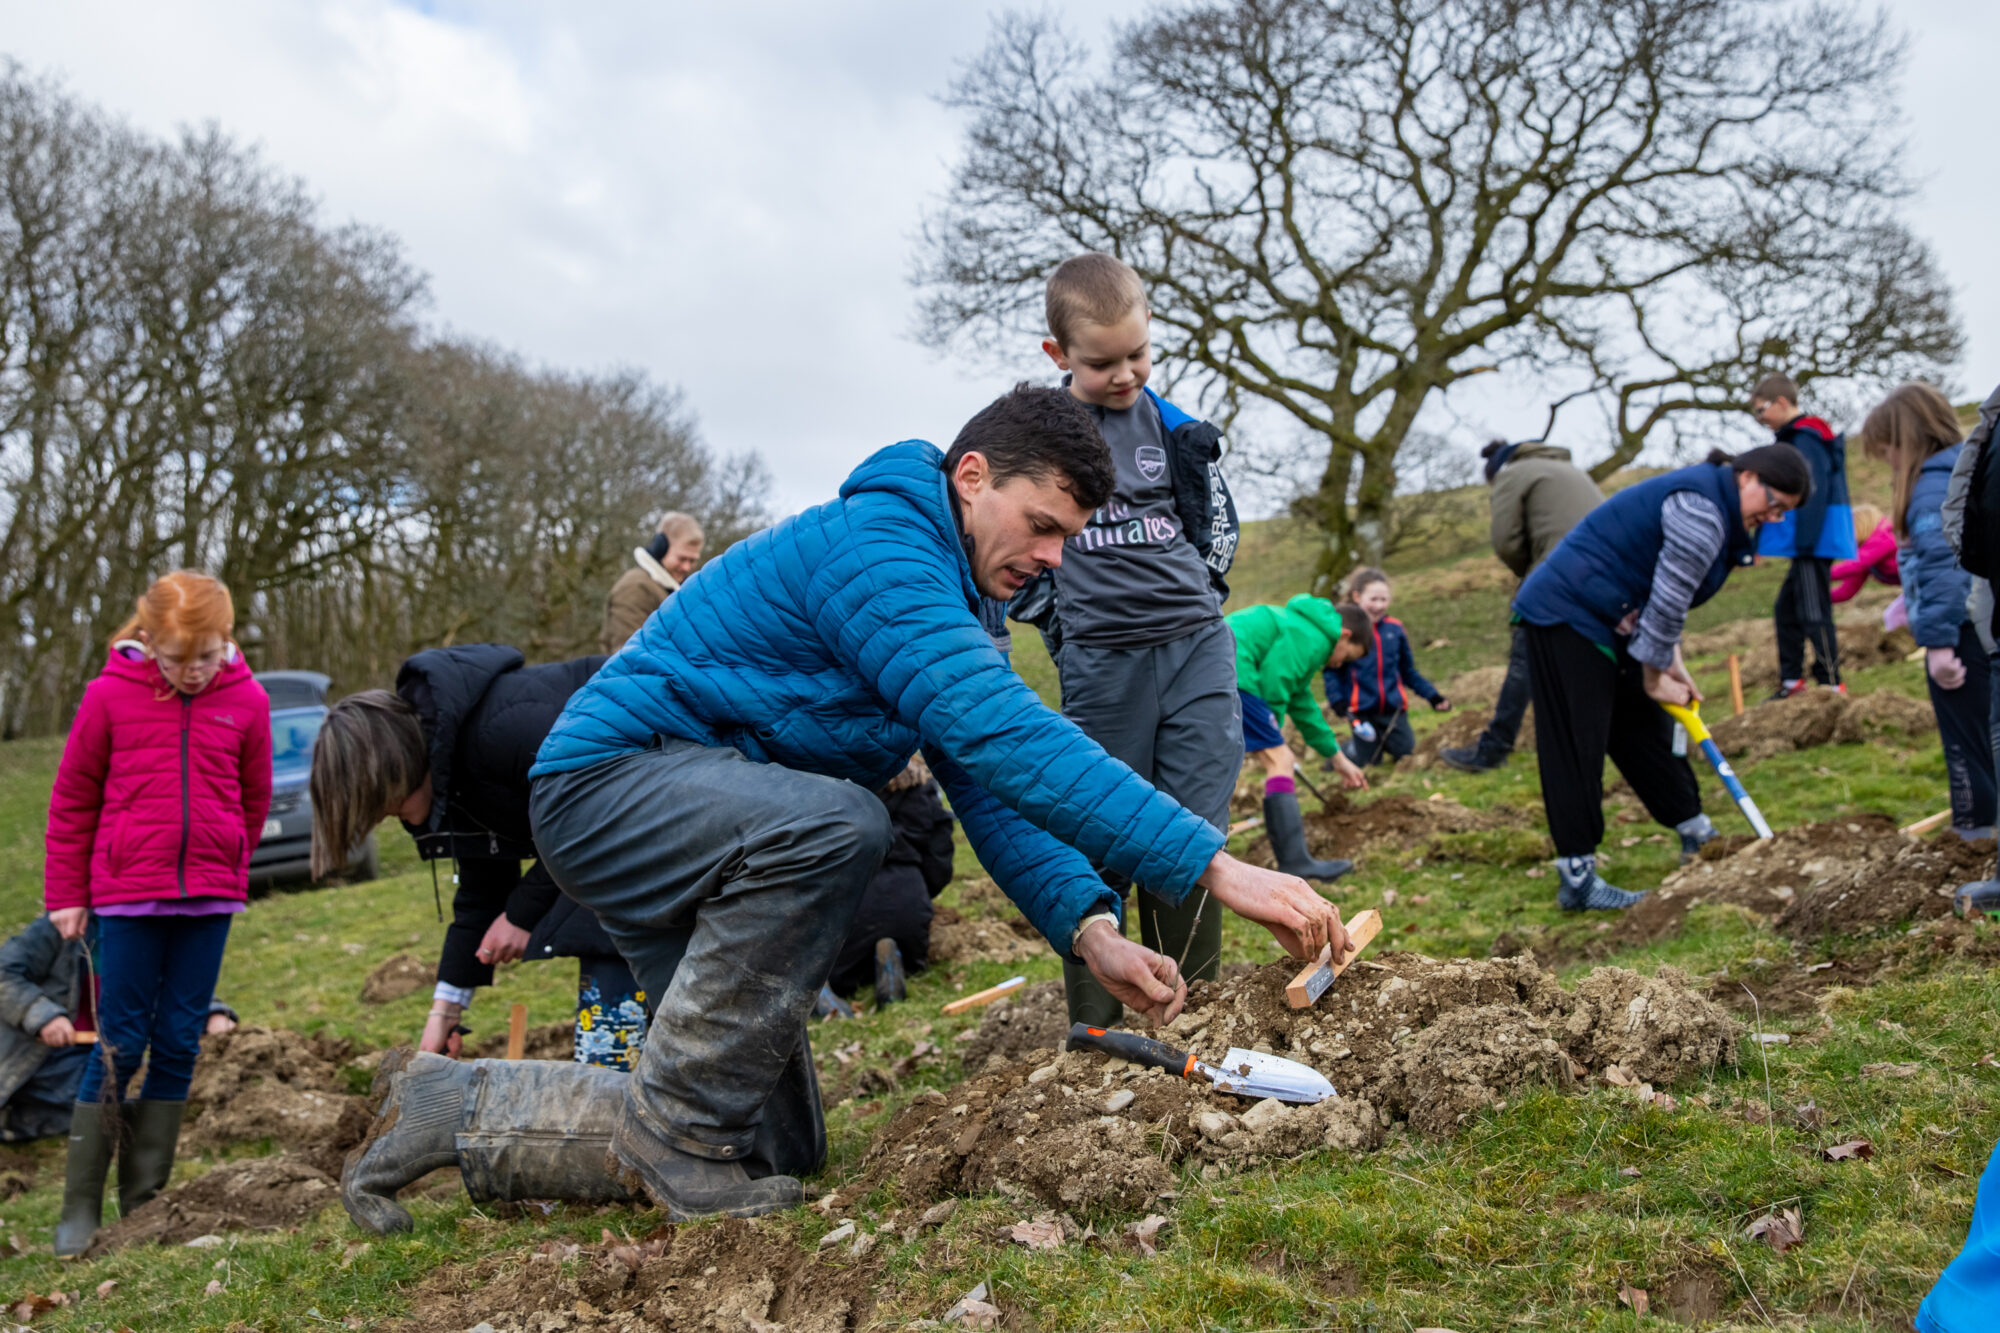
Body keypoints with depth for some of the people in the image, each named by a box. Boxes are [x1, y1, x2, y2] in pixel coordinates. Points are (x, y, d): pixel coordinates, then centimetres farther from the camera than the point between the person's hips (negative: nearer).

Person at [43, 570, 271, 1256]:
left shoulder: (246, 700, 0)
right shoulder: (111, 695, -4)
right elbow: (72, 801, 4)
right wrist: (66, 895, 6)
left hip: (209, 899, 2)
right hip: (128, 894, -2)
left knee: (179, 1045, 7)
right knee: (120, 1045, 1)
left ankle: (144, 1201, 19)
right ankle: (79, 1209, 14)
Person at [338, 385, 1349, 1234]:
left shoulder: (955, 608, 9)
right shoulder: (875, 543, -23)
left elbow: (989, 793, 1)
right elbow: (1002, 735, -36)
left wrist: (1089, 930, -15)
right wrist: (1211, 866, -38)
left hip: (717, 845, 10)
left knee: (778, 1148, 7)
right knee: (835, 825, -38)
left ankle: (459, 1107, 18)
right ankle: (680, 1133, -19)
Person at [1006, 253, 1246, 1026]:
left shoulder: (1175, 428, 6)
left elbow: (1219, 518, 20)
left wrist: (1199, 594, 12)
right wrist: (1051, 617, 4)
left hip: (1196, 649, 2)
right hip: (1099, 663, -2)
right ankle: (1095, 1028, 15)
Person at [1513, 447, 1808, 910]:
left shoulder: (1711, 503, 15)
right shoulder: (1700, 510, -20)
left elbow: (1667, 600, 20)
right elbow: (1667, 602, -18)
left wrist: (1672, 666, 11)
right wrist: (1655, 678, -7)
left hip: (1609, 623, 11)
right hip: (1566, 615, -11)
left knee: (1645, 730, 17)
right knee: (1576, 746, -9)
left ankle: (1697, 836, 29)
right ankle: (1577, 878, -6)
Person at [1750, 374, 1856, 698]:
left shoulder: (1805, 438, -13)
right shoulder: (1791, 437, 18)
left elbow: (1815, 492, -20)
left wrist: (1805, 542, -23)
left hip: (1815, 541, -11)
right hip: (1809, 542, 11)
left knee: (1813, 613, -7)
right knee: (1786, 609, 16)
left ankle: (1831, 684, -2)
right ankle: (1792, 681, 23)